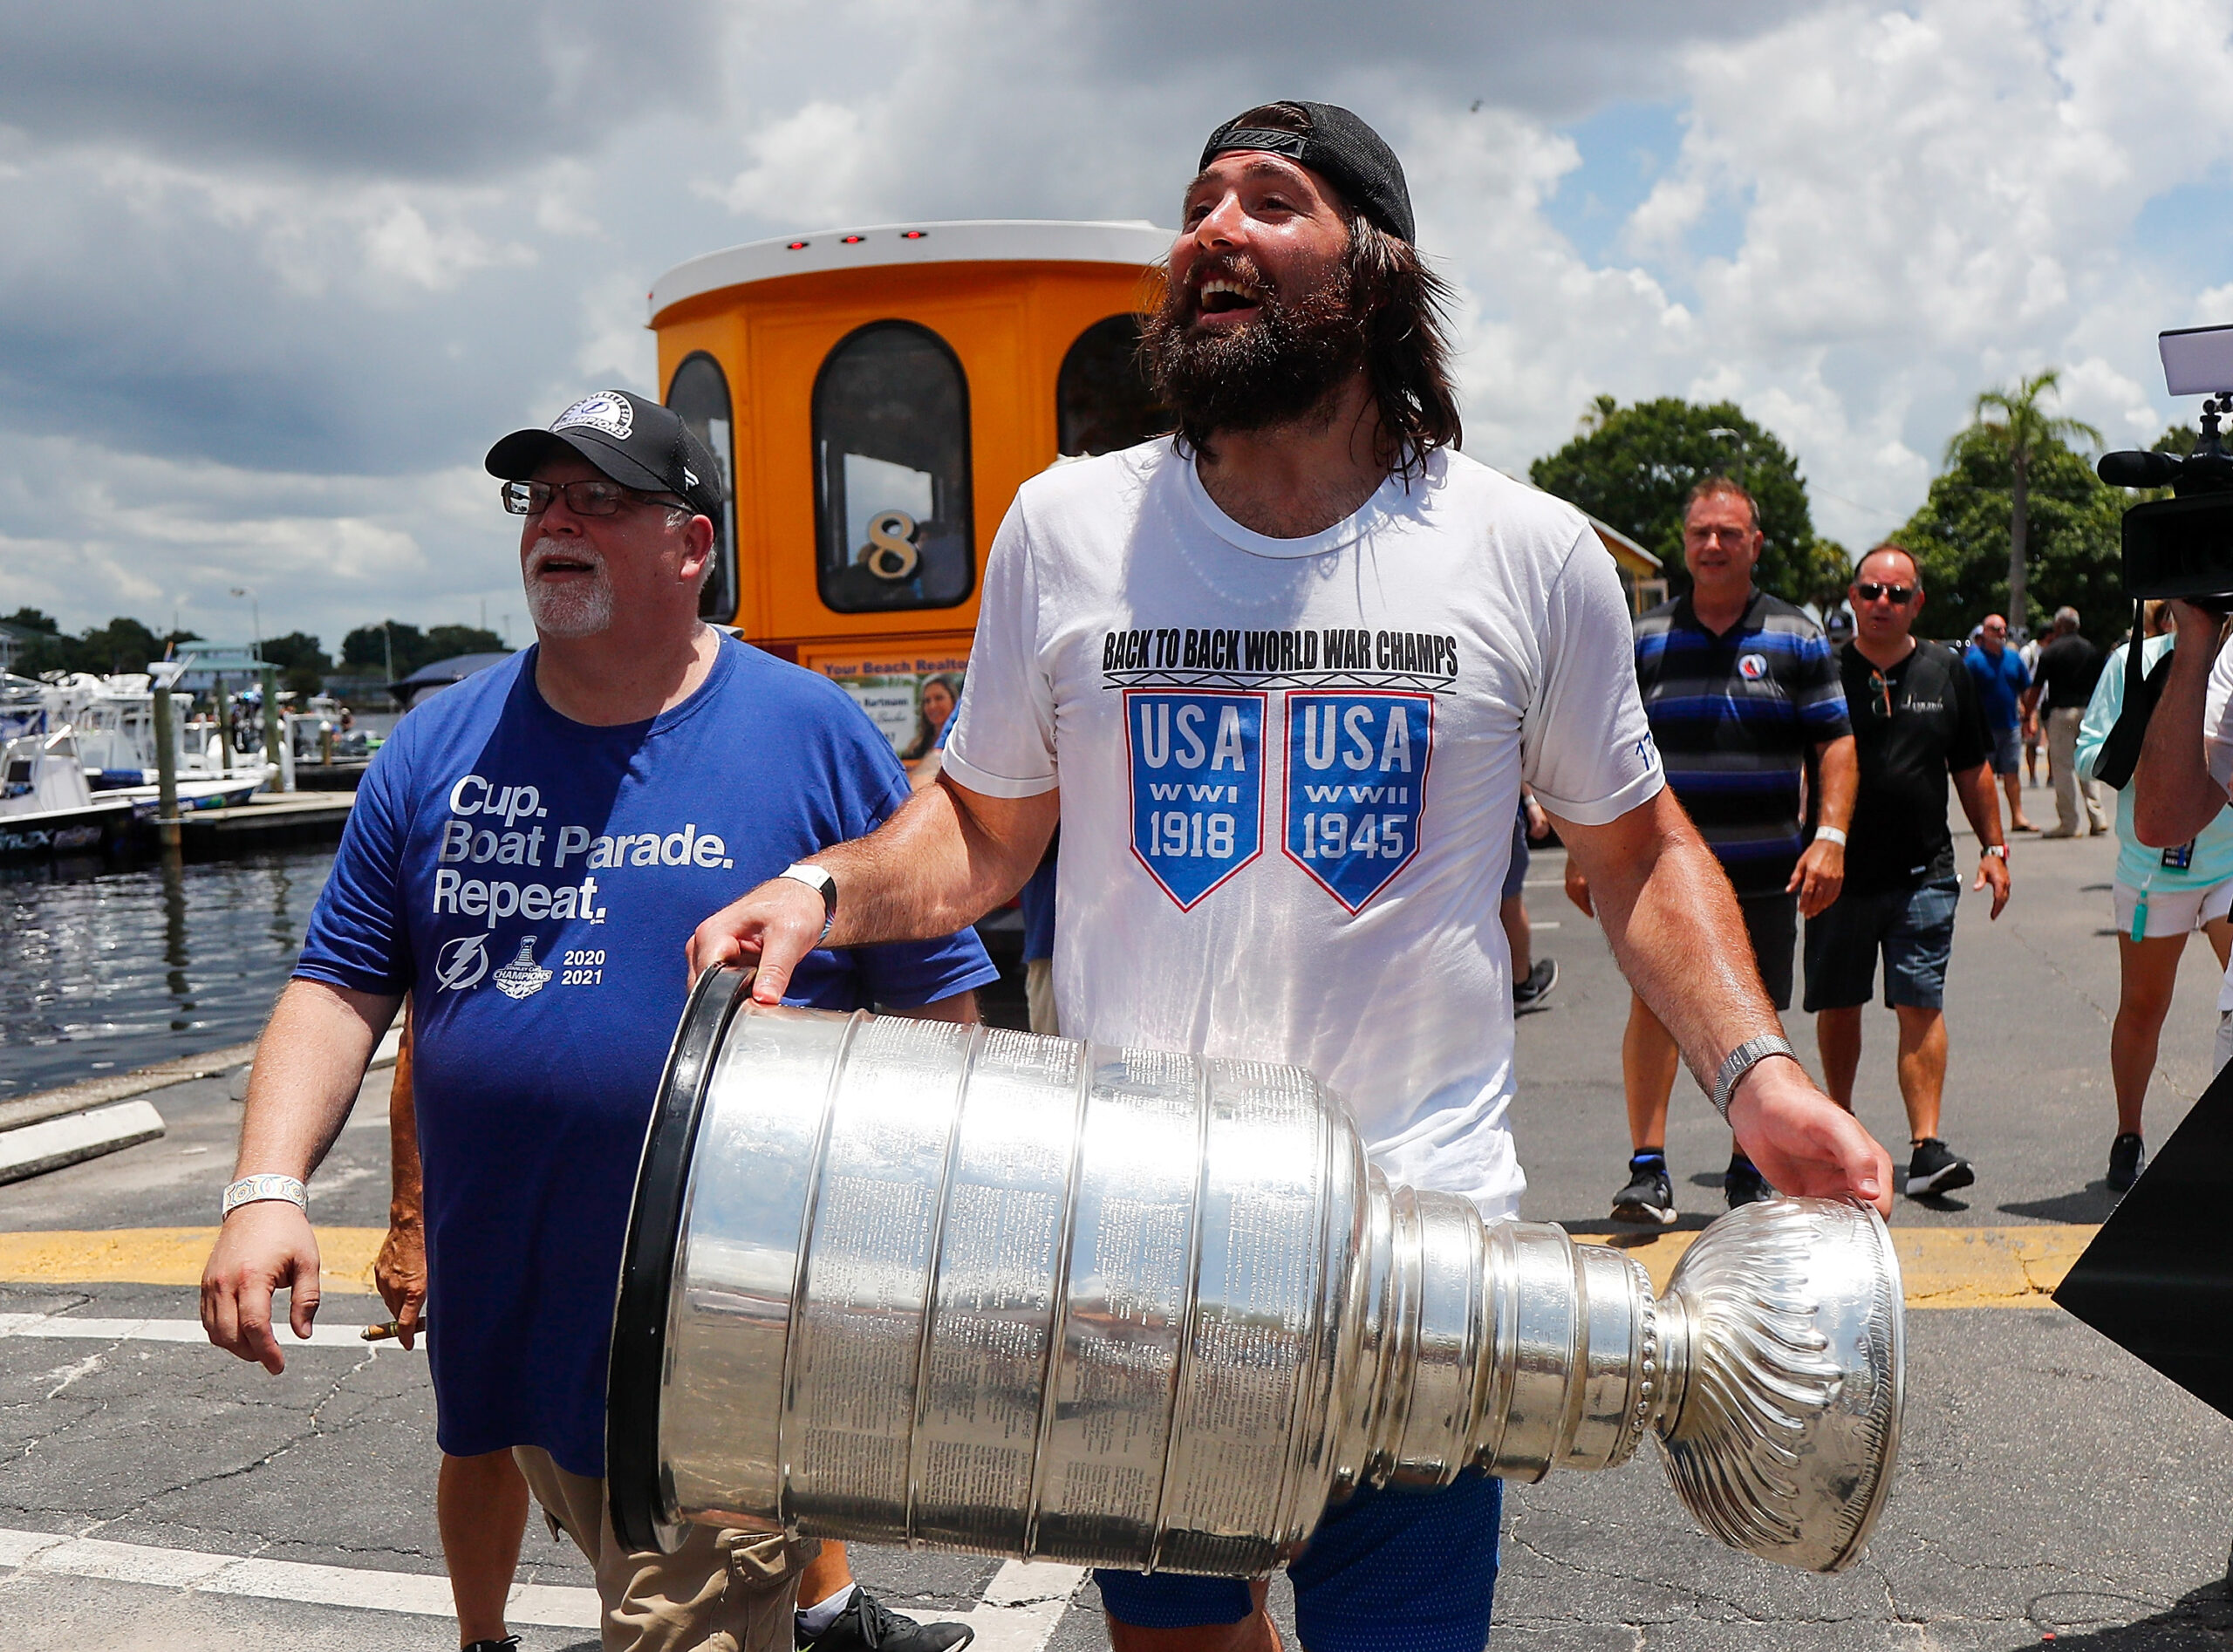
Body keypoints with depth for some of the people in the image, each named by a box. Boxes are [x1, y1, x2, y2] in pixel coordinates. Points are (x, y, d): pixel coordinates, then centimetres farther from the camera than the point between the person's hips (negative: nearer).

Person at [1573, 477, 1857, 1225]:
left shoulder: (1797, 639, 8)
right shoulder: (1643, 640, 8)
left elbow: (1836, 744, 5)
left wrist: (1830, 836, -9)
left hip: (1765, 871, 1)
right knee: (1653, 1000, -13)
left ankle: (1747, 1173, 21)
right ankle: (1648, 1169, -10)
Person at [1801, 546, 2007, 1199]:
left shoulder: (1946, 672, 9)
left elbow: (1972, 769, 16)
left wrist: (1993, 848, 13)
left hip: (1924, 874, 1)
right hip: (1840, 873, -1)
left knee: (1922, 1005, -5)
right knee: (1838, 1006, 9)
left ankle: (1926, 1145, -5)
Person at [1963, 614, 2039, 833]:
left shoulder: (2014, 658, 9)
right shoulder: (1974, 659, -6)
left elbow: (2026, 690, 17)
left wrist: (2028, 717, 14)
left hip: (2011, 725, 4)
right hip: (1985, 728, -4)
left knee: (2012, 773, 5)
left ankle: (2018, 816, 8)